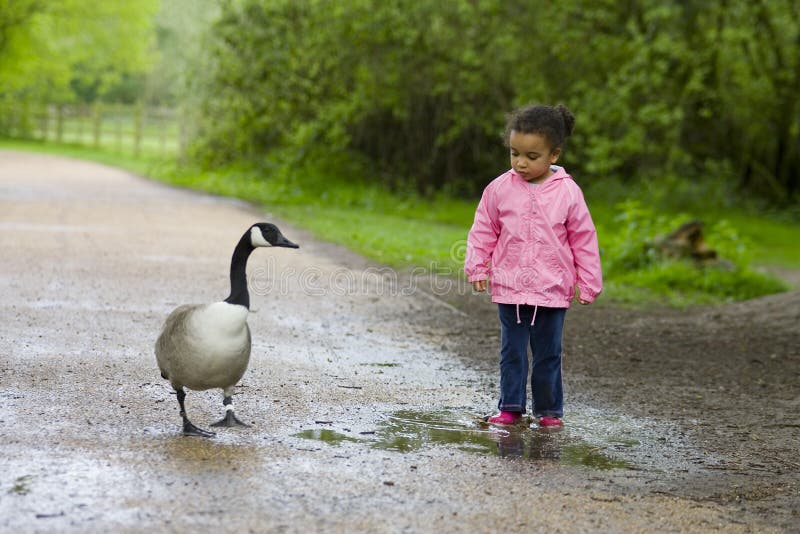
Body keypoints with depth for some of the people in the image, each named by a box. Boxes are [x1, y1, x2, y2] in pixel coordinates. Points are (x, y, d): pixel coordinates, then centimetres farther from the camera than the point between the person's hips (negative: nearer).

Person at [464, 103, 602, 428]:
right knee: (512, 352, 8)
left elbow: (584, 239, 1)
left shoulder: (567, 192, -6)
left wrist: (588, 283, 2)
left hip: (552, 291, -1)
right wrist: (477, 267, 1)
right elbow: (483, 231, 7)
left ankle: (549, 410, 17)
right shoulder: (500, 188, -3)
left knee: (548, 355, 8)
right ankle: (510, 407, 16)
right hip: (509, 289, 1)